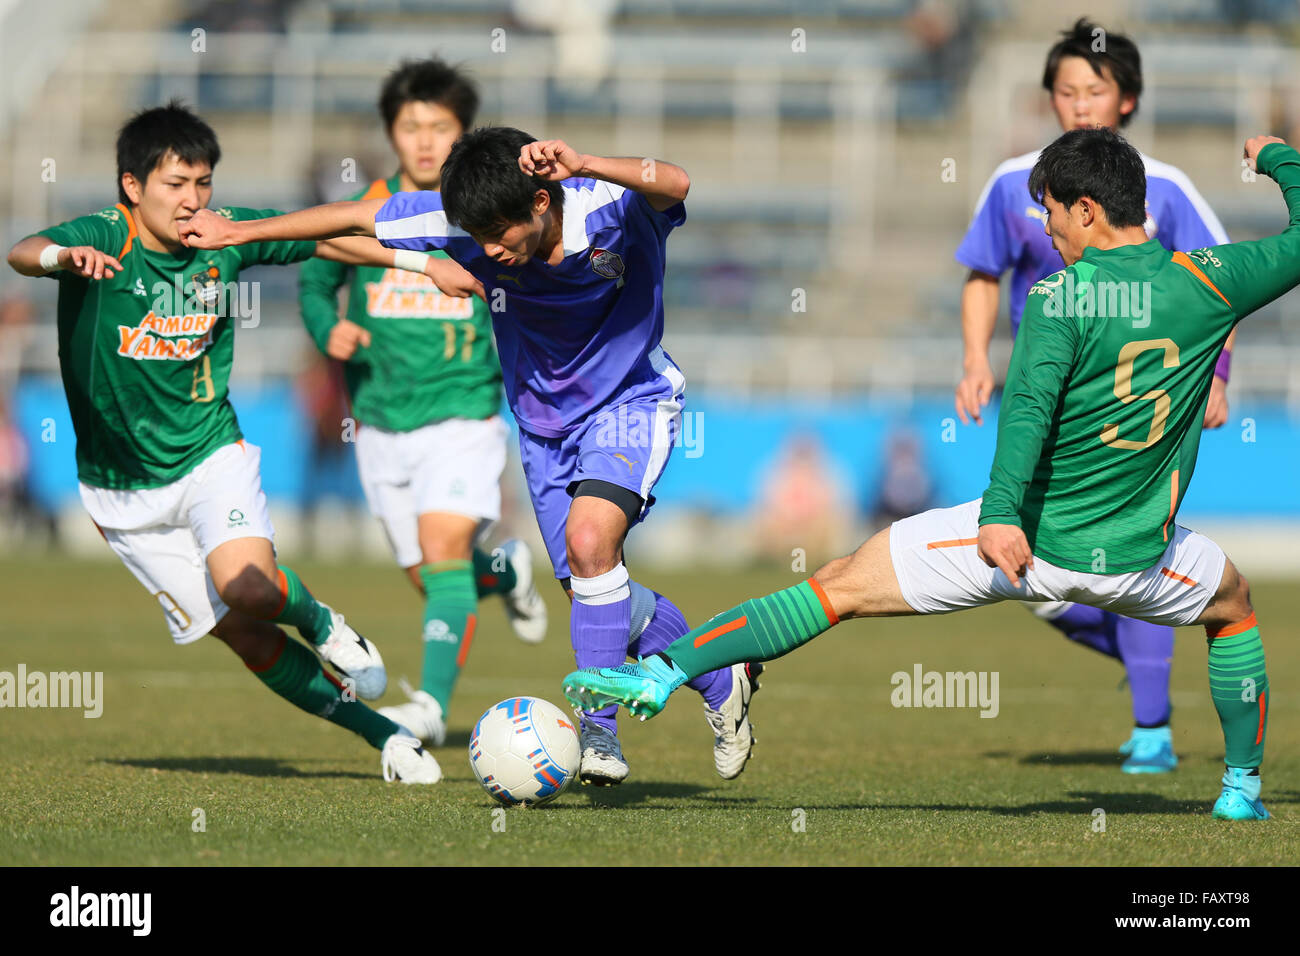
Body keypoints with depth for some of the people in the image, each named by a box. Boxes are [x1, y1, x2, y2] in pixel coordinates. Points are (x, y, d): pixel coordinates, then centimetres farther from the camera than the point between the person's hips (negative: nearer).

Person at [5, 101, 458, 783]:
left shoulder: (224, 235, -6)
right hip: (126, 488, -1)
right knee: (242, 635, -2)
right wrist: (65, 258, -61)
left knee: (247, 586, -28)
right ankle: (380, 733, 12)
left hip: (211, 452, 1)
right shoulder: (104, 238, -17)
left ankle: (321, 623, 5)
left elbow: (326, 237, 8)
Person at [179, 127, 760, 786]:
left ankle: (599, 732, -18)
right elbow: (357, 217, -8)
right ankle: (721, 682, 32)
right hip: (542, 421, 5)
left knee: (589, 539, -28)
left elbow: (674, 186, -52)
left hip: (629, 401, -5)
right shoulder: (467, 226, -20)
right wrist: (242, 232, -2)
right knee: (592, 589, 8)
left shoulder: (609, 208, -30)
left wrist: (584, 166, -68)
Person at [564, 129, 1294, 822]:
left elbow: (1029, 403, -27)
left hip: (1025, 537, -3)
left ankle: (666, 673, -5)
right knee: (1234, 601, 36)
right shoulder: (1211, 281, -3)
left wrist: (1000, 512, -38)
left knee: (843, 585, 3)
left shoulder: (1059, 300, -14)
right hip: (1133, 556, 3)